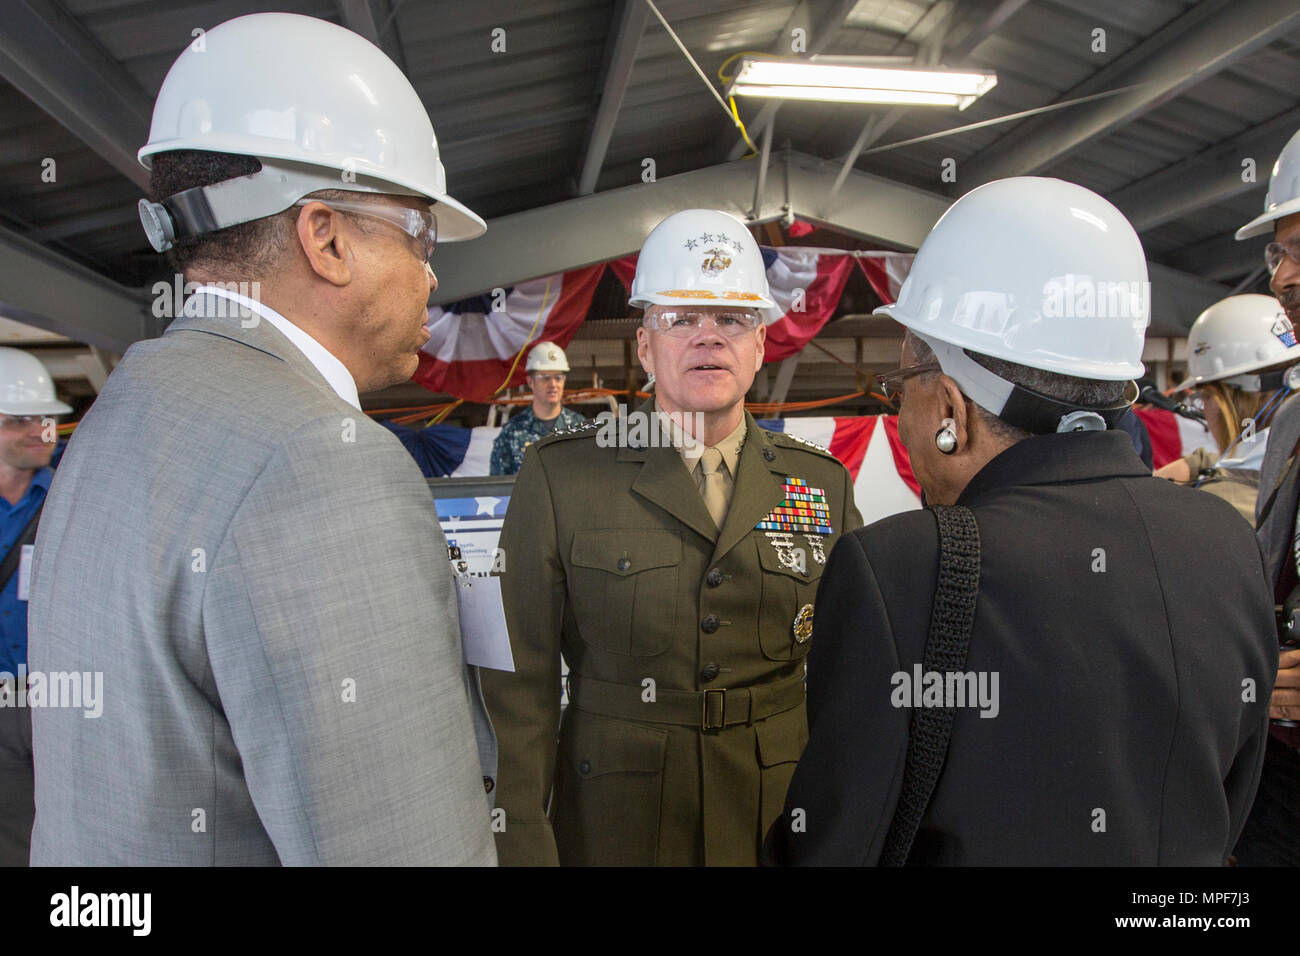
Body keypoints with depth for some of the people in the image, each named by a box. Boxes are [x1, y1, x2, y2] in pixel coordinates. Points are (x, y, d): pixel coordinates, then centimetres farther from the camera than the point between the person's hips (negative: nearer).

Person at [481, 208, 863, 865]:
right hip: (612, 829, -2)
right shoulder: (558, 478, -7)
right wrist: (521, 847, -9)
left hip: (784, 821, 3)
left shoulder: (823, 484, 1)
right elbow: (519, 680, -7)